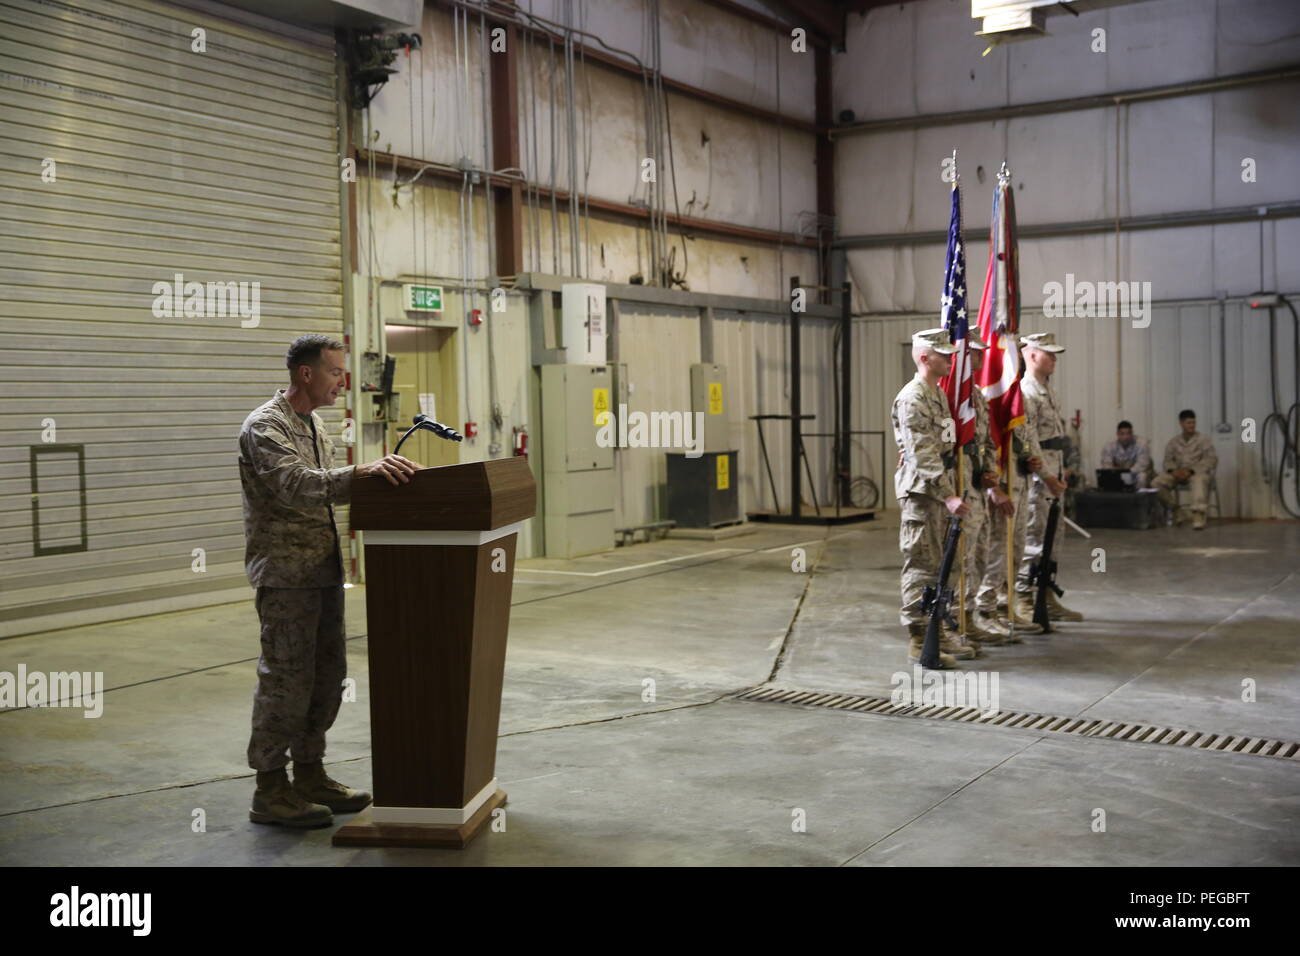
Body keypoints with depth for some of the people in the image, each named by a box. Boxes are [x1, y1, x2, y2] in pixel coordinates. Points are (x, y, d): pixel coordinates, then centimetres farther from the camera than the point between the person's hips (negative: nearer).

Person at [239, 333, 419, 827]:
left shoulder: (314, 425, 17)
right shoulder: (265, 426, -12)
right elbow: (295, 484, -28)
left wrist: (376, 474, 6)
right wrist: (361, 471, -39)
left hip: (323, 570, 9)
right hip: (285, 574, -9)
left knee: (327, 676, 12)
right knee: (286, 680, -4)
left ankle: (309, 774, 23)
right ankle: (270, 790, 5)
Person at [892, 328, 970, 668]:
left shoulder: (939, 393, 14)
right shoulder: (911, 398, -17)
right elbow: (922, 455, -22)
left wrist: (949, 492, 18)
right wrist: (948, 496, -26)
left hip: (940, 489, 9)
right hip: (921, 491, -9)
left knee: (939, 564, 14)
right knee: (920, 565, -4)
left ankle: (938, 630, 22)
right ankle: (919, 640, 1)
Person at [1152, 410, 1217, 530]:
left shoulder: (1203, 439, -1)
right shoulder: (1174, 441, 10)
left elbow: (1212, 459, -10)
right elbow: (1168, 460, 8)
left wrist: (1190, 471, -22)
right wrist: (1173, 470, -19)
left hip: (1198, 472, -4)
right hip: (1178, 473, 4)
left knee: (1199, 480, -41)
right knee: (1157, 483, -21)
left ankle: (1198, 515, -55)